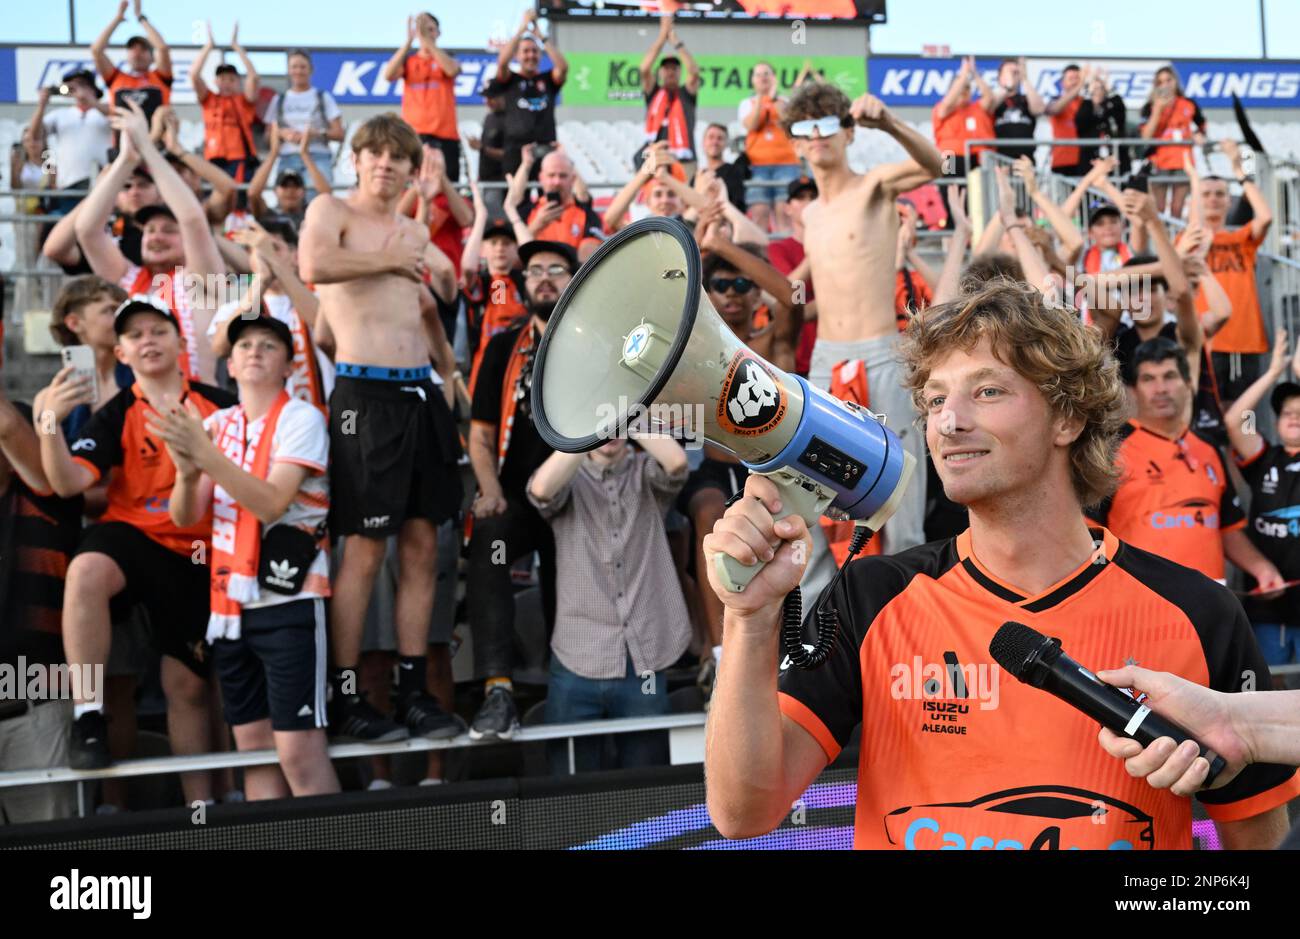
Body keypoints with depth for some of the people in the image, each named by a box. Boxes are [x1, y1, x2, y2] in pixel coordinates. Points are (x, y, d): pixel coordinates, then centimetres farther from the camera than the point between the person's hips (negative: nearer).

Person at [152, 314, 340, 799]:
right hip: (230, 604, 6)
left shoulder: (302, 419, -4)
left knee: (299, 750, -10)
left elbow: (271, 503, -17)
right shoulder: (216, 424, 11)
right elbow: (185, 517, 5)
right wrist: (187, 473, -15)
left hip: (288, 600, -6)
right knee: (253, 745, 8)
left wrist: (207, 454, -24)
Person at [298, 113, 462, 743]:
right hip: (366, 393, -6)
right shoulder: (331, 211, 1)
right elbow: (313, 267, -21)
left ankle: (414, 692, 14)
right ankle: (343, 698, 3)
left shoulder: (414, 232, 20)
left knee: (423, 546, 6)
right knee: (364, 550, -5)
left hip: (420, 391, 7)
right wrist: (390, 261, -11)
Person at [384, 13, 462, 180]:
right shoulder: (408, 60, 13)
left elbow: (452, 70, -13)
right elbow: (388, 75, -7)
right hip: (412, 134, 0)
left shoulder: (447, 58, 11)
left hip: (444, 134, 0)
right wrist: (409, 41, -15)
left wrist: (427, 39, -19)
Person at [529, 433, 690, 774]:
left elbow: (676, 461, -13)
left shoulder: (646, 472, 10)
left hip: (645, 663, 1)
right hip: (577, 664, 0)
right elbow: (541, 489, -16)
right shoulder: (569, 479, 8)